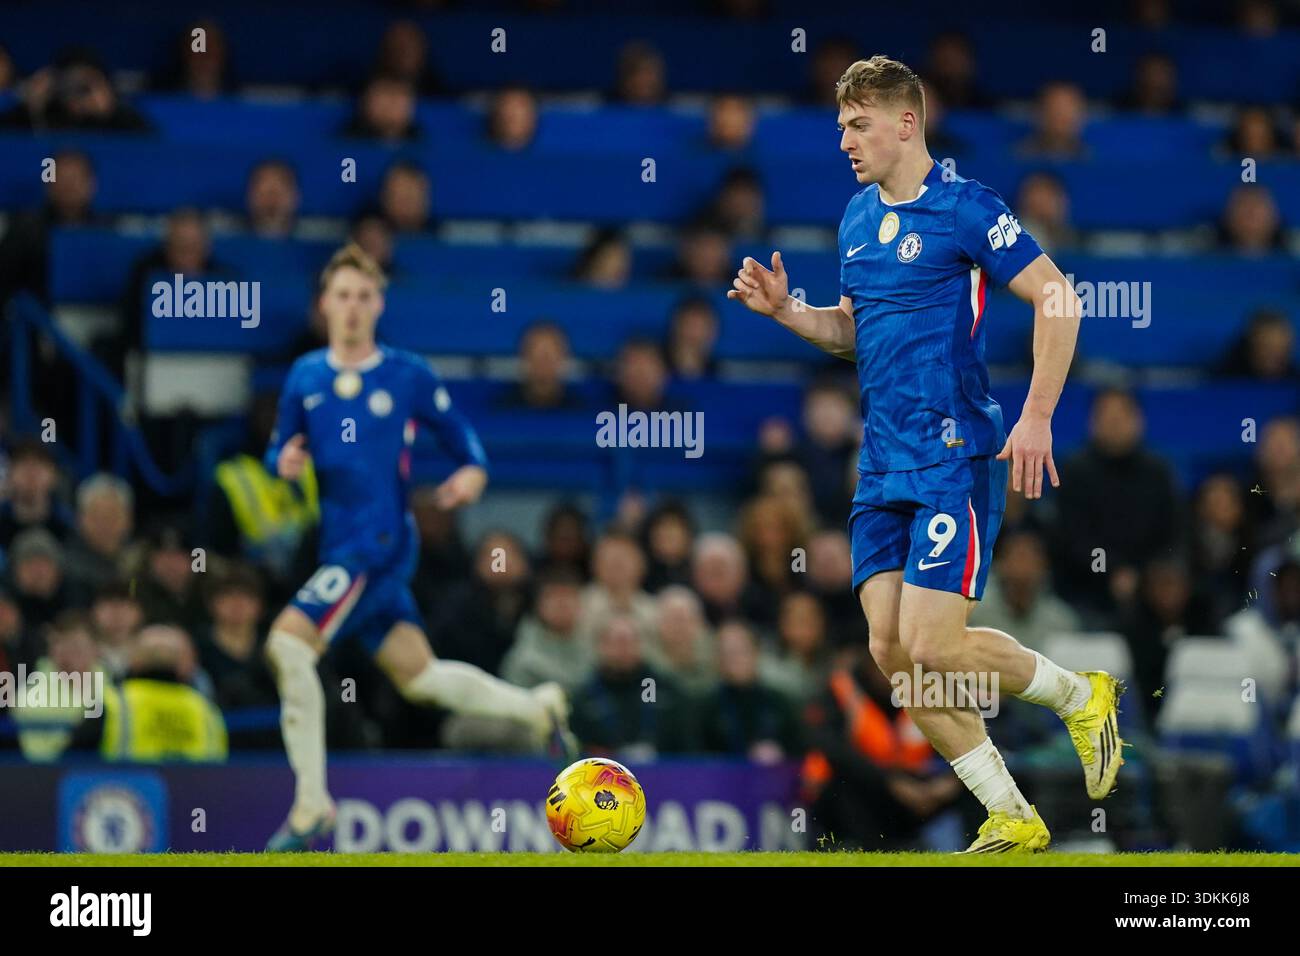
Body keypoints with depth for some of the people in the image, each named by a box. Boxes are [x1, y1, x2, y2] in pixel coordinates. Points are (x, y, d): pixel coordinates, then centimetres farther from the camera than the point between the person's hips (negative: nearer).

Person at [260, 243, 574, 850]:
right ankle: (537, 707, 35)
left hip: (380, 542, -6)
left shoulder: (409, 376, 0)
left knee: (288, 642, -21)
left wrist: (473, 473, -14)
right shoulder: (305, 377, 11)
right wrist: (283, 462, -7)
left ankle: (312, 806, -14)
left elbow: (461, 437, 7)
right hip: (334, 544, 6)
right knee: (418, 677, 11)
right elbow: (278, 451, 17)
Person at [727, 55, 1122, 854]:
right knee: (892, 653, -1)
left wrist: (1036, 418, -17)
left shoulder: (965, 209, -9)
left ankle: (1080, 697, 12)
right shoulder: (858, 219, 14)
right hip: (883, 469, 8)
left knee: (933, 645, -15)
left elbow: (1058, 300, -11)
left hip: (955, 459, -8)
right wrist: (786, 311, 6)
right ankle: (1013, 819, 8)